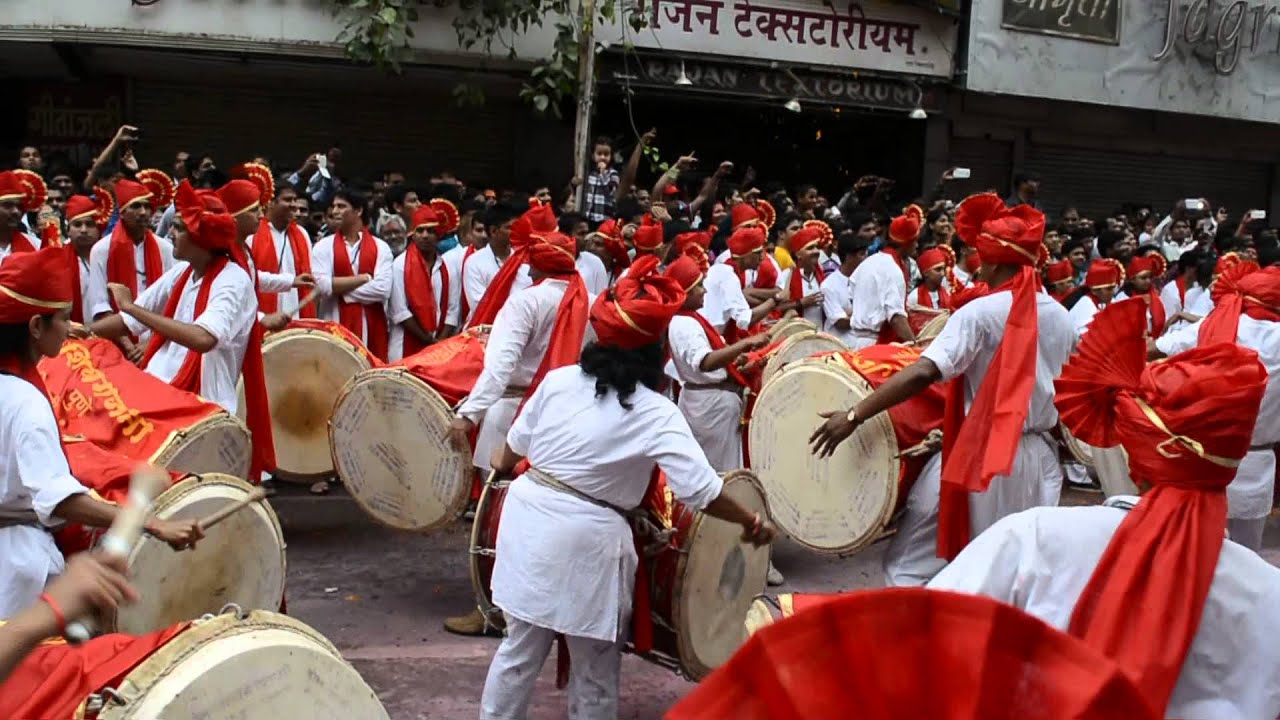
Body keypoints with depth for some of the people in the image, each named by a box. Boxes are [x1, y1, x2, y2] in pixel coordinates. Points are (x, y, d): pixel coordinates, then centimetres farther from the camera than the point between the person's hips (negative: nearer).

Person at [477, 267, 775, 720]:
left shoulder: (558, 380, 3)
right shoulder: (657, 413, -11)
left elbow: (515, 445, 15)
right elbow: (701, 490, -16)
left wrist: (503, 463, 38)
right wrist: (752, 522, -1)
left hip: (527, 515, 5)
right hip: (584, 539, -5)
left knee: (520, 651, 21)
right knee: (595, 669, 15)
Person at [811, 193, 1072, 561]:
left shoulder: (980, 313, -15)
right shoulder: (1060, 316, 2)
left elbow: (923, 372, -26)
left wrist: (853, 416, -25)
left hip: (990, 455, -5)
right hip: (1043, 454, 5)